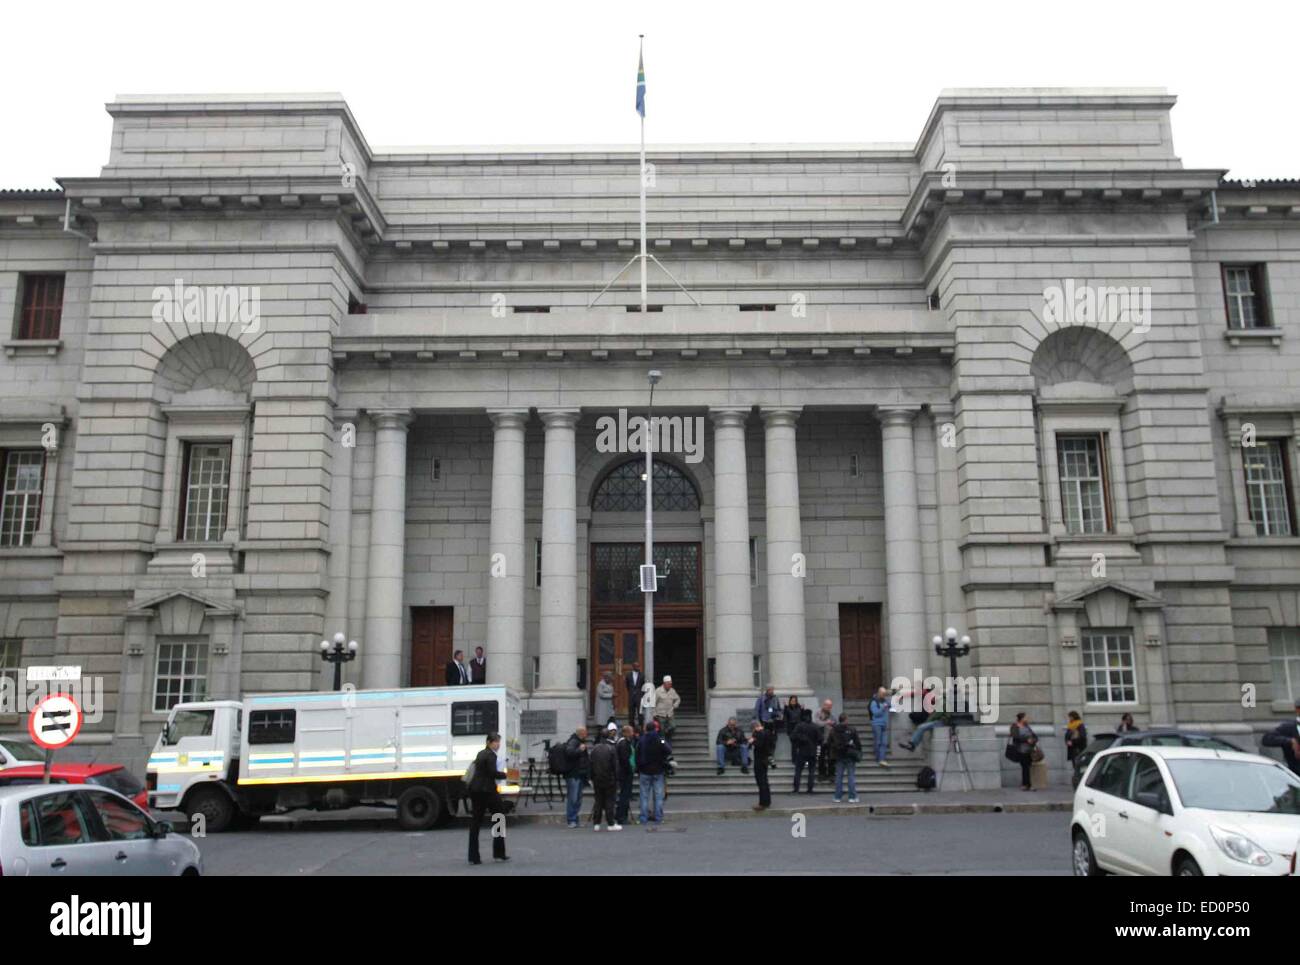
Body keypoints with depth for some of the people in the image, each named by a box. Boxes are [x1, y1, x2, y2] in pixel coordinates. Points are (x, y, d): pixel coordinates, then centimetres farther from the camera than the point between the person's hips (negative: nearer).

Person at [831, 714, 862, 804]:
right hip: (850, 756, -3)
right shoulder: (852, 729, -9)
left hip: (839, 756, 3)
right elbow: (858, 742, -5)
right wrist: (859, 752, 6)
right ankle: (852, 797, 2)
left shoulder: (833, 730, 1)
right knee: (851, 775, 3)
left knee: (838, 776, 8)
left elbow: (830, 742, 9)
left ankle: (838, 797, 9)